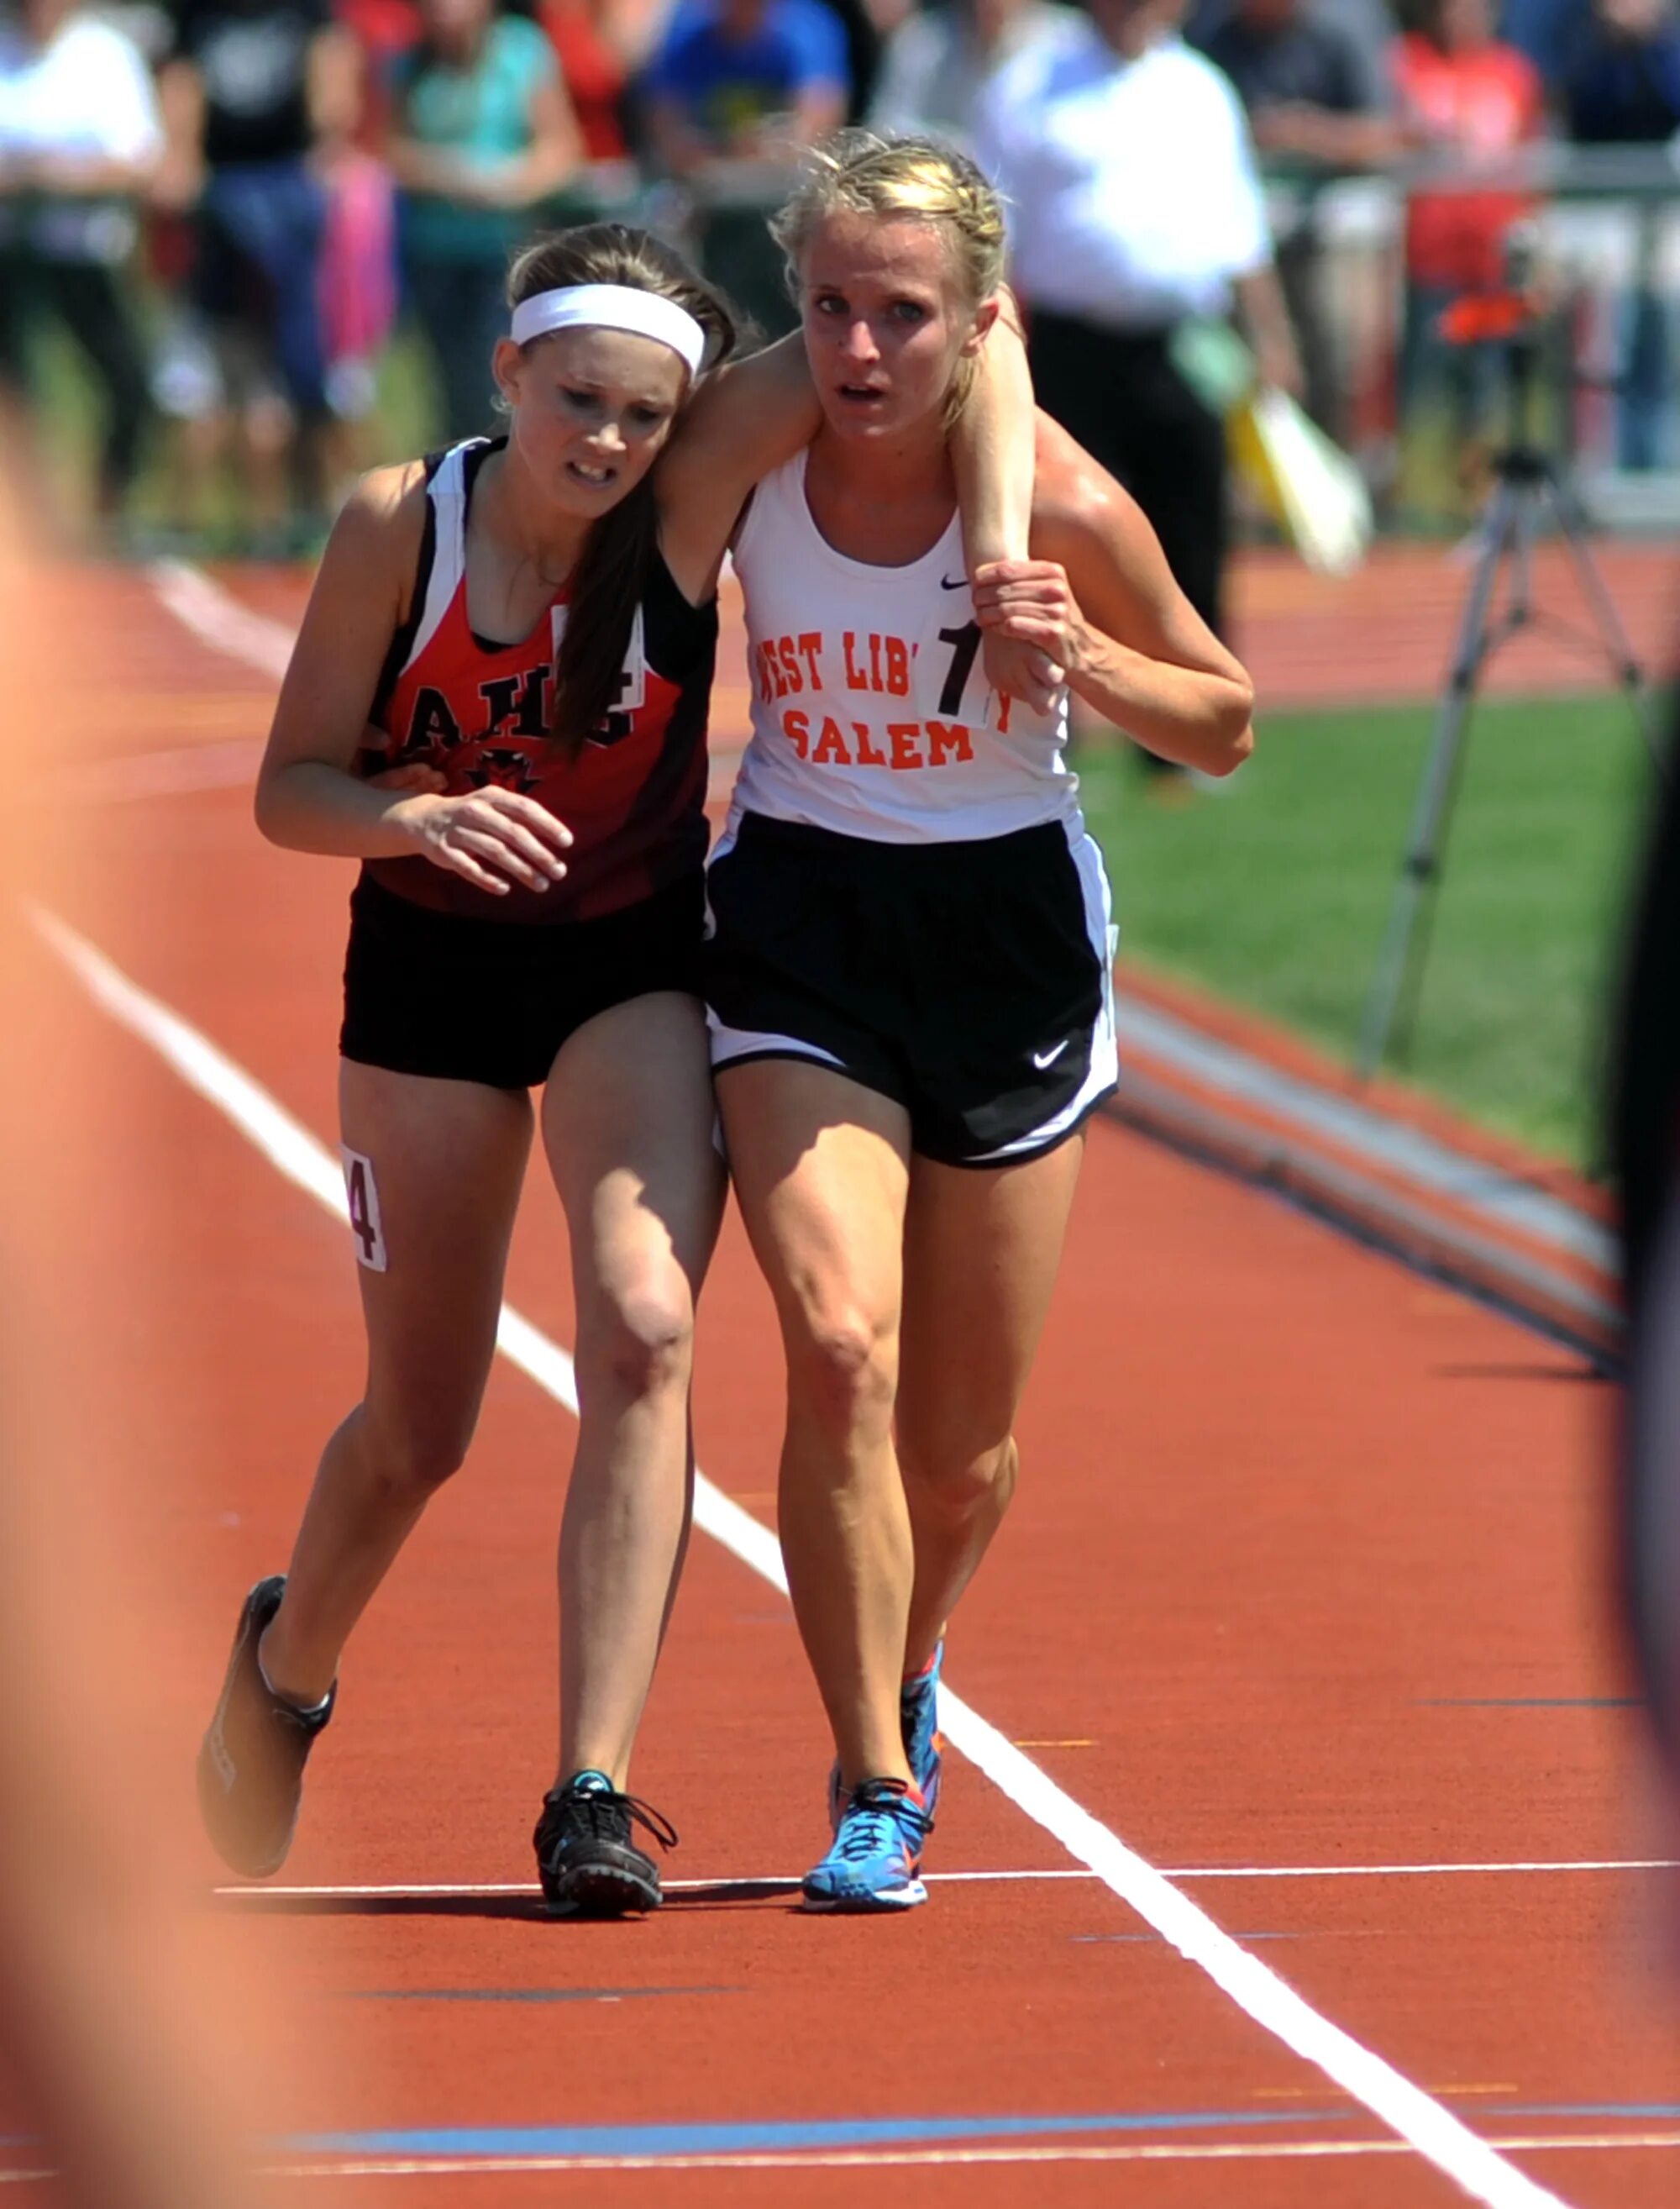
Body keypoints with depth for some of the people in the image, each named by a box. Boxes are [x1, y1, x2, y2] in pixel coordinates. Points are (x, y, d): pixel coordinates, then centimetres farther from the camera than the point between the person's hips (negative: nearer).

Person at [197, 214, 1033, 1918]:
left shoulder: (690, 494, -18)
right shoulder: (400, 526, -18)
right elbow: (289, 790, -12)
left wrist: (998, 548, -34)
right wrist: (420, 817, -32)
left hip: (633, 961, 0)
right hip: (430, 963, 0)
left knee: (643, 1328, -24)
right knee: (420, 1426, 9)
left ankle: (593, 1798, -23)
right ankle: (284, 1666, 42)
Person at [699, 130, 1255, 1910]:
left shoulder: (1056, 503, -15)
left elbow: (1223, 727, -1)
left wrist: (1076, 656, -20)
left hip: (1006, 927, 0)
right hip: (799, 915, 0)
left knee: (962, 1457, 8)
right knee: (839, 1344, -22)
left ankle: (904, 1680, 41)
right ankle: (874, 1787, -14)